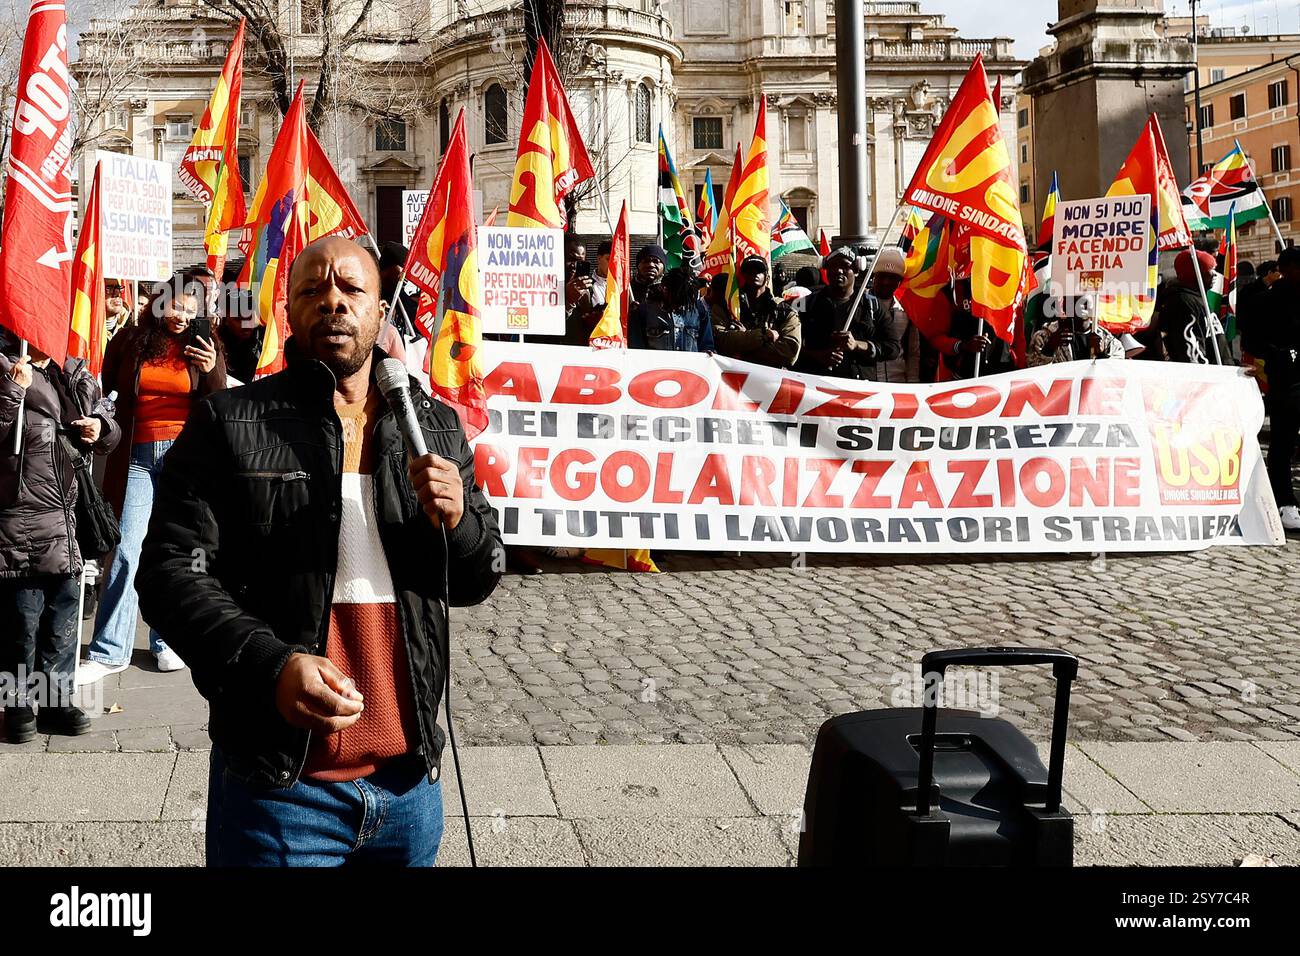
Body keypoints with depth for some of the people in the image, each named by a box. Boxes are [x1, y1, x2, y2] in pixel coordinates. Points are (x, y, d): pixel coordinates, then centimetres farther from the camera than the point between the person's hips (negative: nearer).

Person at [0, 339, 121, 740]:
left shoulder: (75, 374, 12)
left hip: (66, 514, 6)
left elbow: (101, 424, 22)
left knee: (65, 603, 10)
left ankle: (56, 697, 20)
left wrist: (101, 428, 0)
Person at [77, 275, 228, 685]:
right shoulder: (130, 341, 6)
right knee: (126, 552, -5)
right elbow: (104, 392, 14)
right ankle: (108, 651, -2)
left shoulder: (203, 347, 6)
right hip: (137, 457, 0)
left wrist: (212, 371, -13)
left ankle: (168, 641, 15)